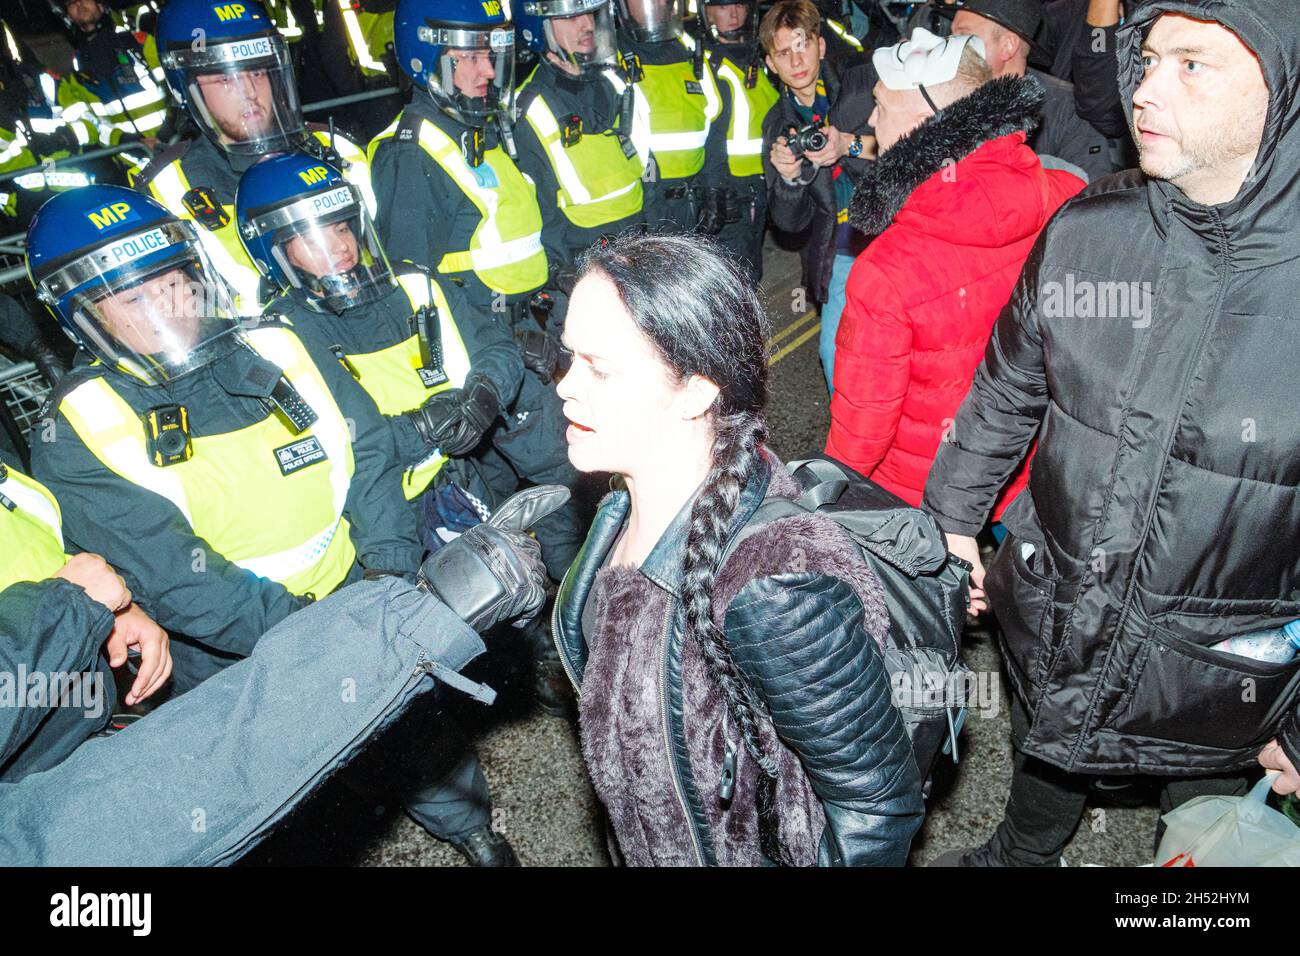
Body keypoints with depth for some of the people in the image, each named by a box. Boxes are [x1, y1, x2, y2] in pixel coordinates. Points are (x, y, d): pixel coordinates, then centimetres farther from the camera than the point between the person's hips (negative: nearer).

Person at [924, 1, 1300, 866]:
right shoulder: (1086, 229, -11)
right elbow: (1005, 390, 4)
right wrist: (955, 519, 10)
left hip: (1223, 671, -3)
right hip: (1051, 619, 4)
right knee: (1045, 760, 30)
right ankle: (1021, 854, 61)